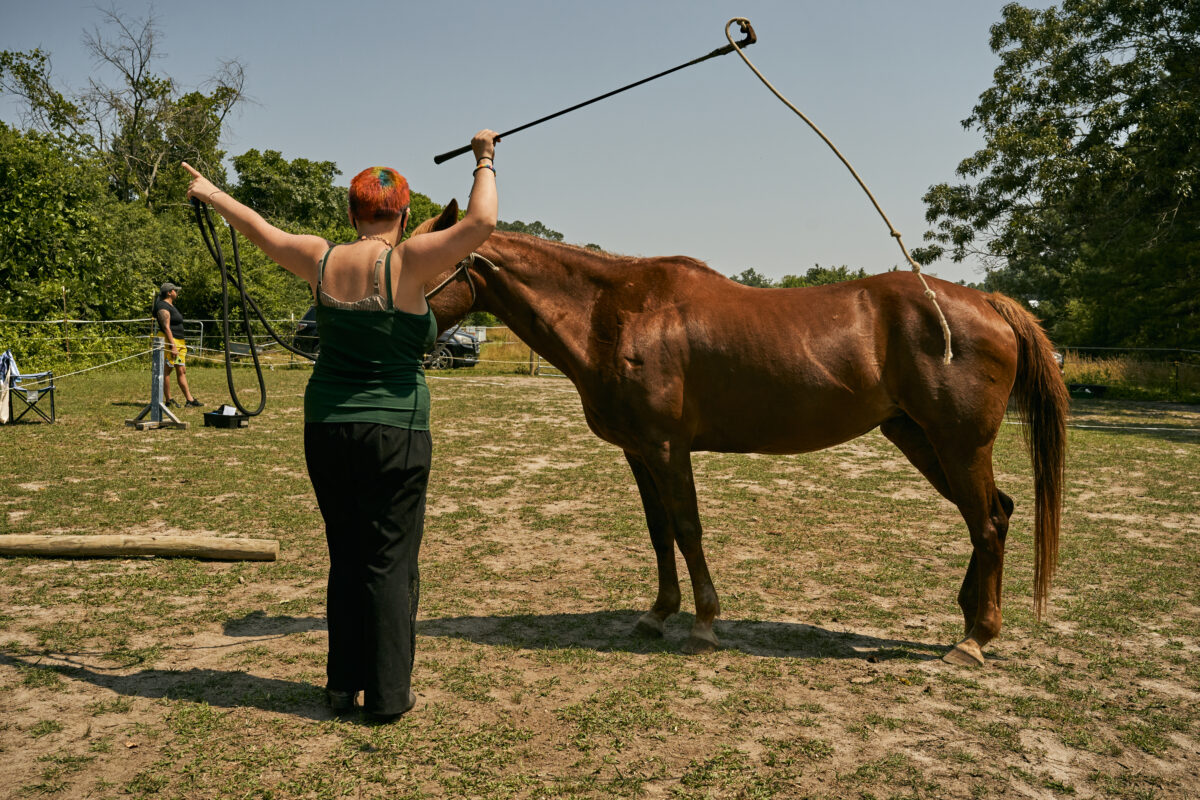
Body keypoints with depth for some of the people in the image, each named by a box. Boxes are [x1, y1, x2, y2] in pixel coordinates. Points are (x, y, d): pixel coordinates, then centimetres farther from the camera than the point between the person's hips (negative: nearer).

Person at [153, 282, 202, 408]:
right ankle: (168, 400, 0)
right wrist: (173, 346, -23)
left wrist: (181, 345, 24)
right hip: (168, 342, -10)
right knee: (166, 370, -3)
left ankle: (189, 399, 5)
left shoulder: (171, 306, 20)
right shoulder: (163, 307, -11)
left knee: (182, 371, 6)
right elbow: (166, 327, -18)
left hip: (178, 342, 10)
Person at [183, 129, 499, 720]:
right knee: (390, 562, 4)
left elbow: (262, 233, 19)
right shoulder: (408, 263, -12)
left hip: (326, 429, 5)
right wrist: (485, 161, 0)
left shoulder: (322, 261, 2)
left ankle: (343, 685, 25)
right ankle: (388, 694, 11)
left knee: (345, 558, 16)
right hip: (394, 433, -5)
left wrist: (211, 195, 37)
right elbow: (482, 221, -17)